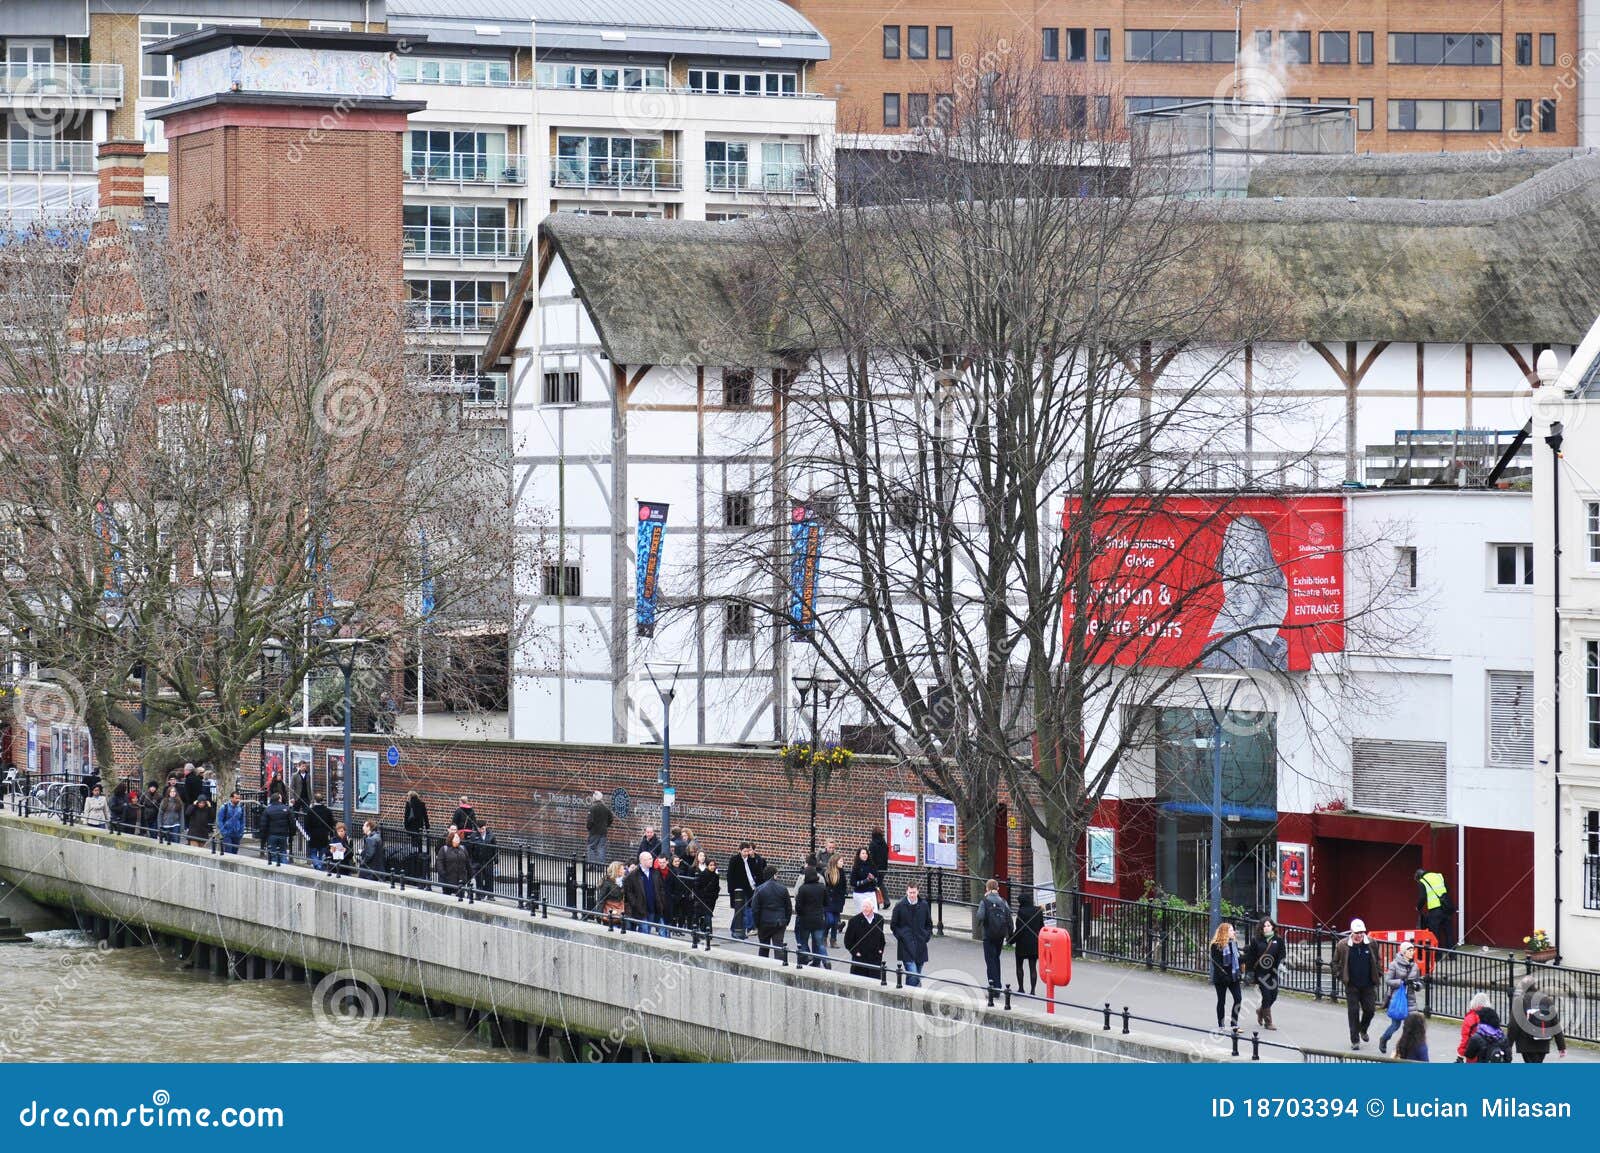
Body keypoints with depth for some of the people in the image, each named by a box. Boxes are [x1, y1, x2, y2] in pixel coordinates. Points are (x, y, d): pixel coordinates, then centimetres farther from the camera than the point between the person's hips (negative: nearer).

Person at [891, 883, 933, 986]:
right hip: (906, 946, -4)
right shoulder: (900, 906, -4)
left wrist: (927, 936, 4)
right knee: (912, 975, -16)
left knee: (918, 976, 10)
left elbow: (929, 924, 17)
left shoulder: (924, 905, 5)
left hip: (920, 945, 4)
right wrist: (901, 936, -6)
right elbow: (893, 925, 4)